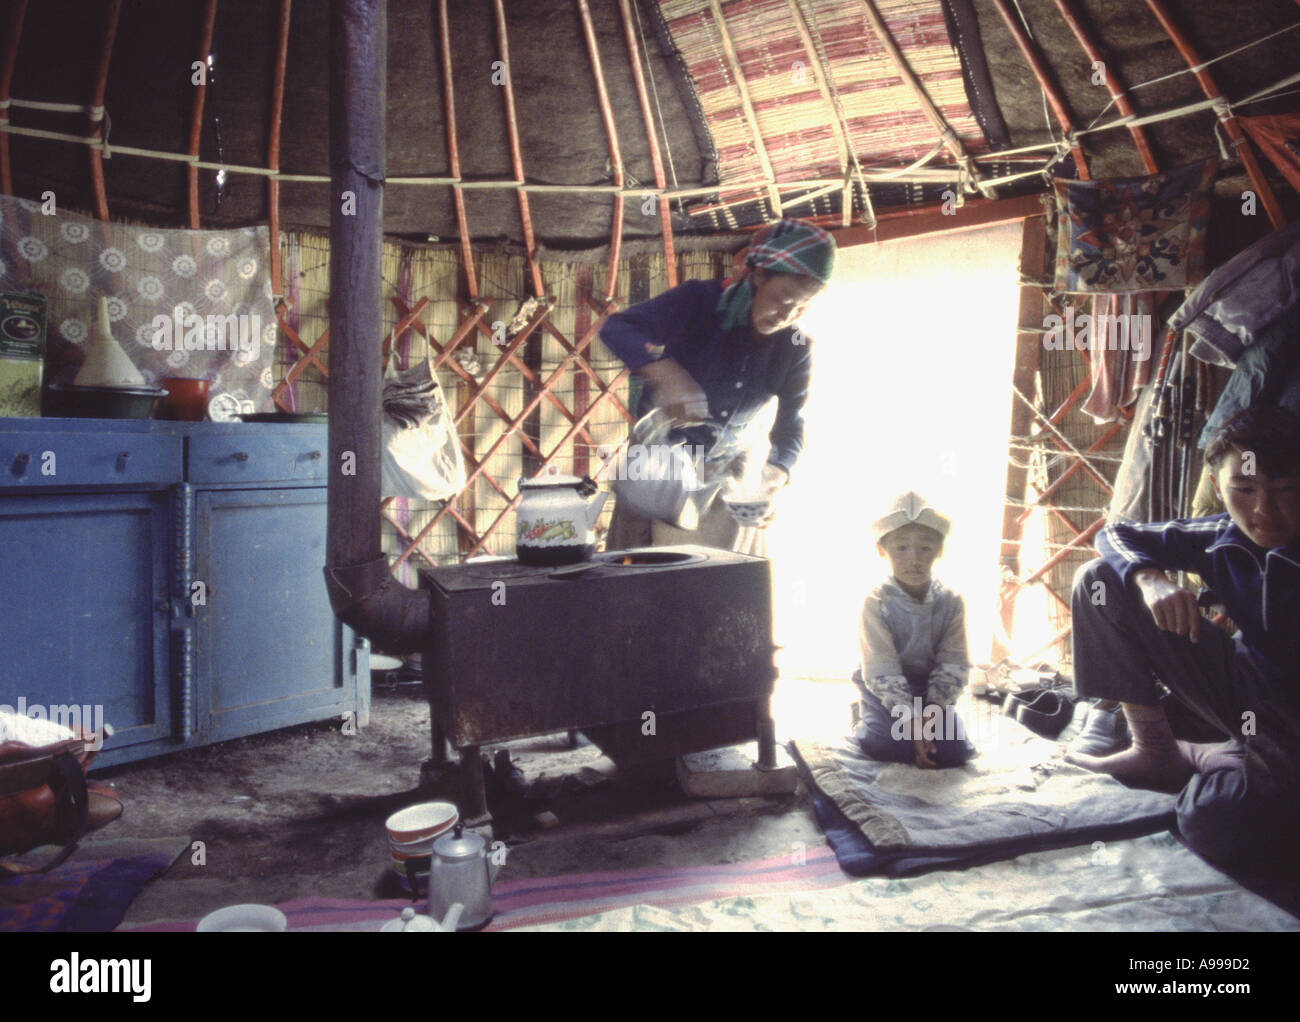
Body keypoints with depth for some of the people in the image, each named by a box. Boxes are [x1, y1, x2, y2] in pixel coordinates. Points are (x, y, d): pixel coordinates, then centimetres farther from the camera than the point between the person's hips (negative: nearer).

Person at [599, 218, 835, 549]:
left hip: (724, 472, 3)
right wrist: (667, 375, -44)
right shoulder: (700, 302, -17)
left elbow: (790, 426, 0)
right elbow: (617, 328, -27)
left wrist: (777, 471, -22)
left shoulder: (794, 351, -6)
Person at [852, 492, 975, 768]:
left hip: (932, 689, 3)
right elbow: (882, 671, -18)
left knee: (956, 751, -16)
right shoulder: (877, 603, -16)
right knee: (877, 743, -27)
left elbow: (953, 666, -5)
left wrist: (932, 712, -18)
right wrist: (911, 720, -24)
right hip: (887, 691, -3)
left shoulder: (951, 603, -6)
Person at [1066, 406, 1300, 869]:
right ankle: (1156, 750, 3)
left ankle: (1205, 759, 2)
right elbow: (1115, 535, 2)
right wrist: (1150, 579, -20)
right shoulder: (1222, 538, -8)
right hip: (1244, 688, 6)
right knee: (1101, 580, -4)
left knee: (1213, 824, -38)